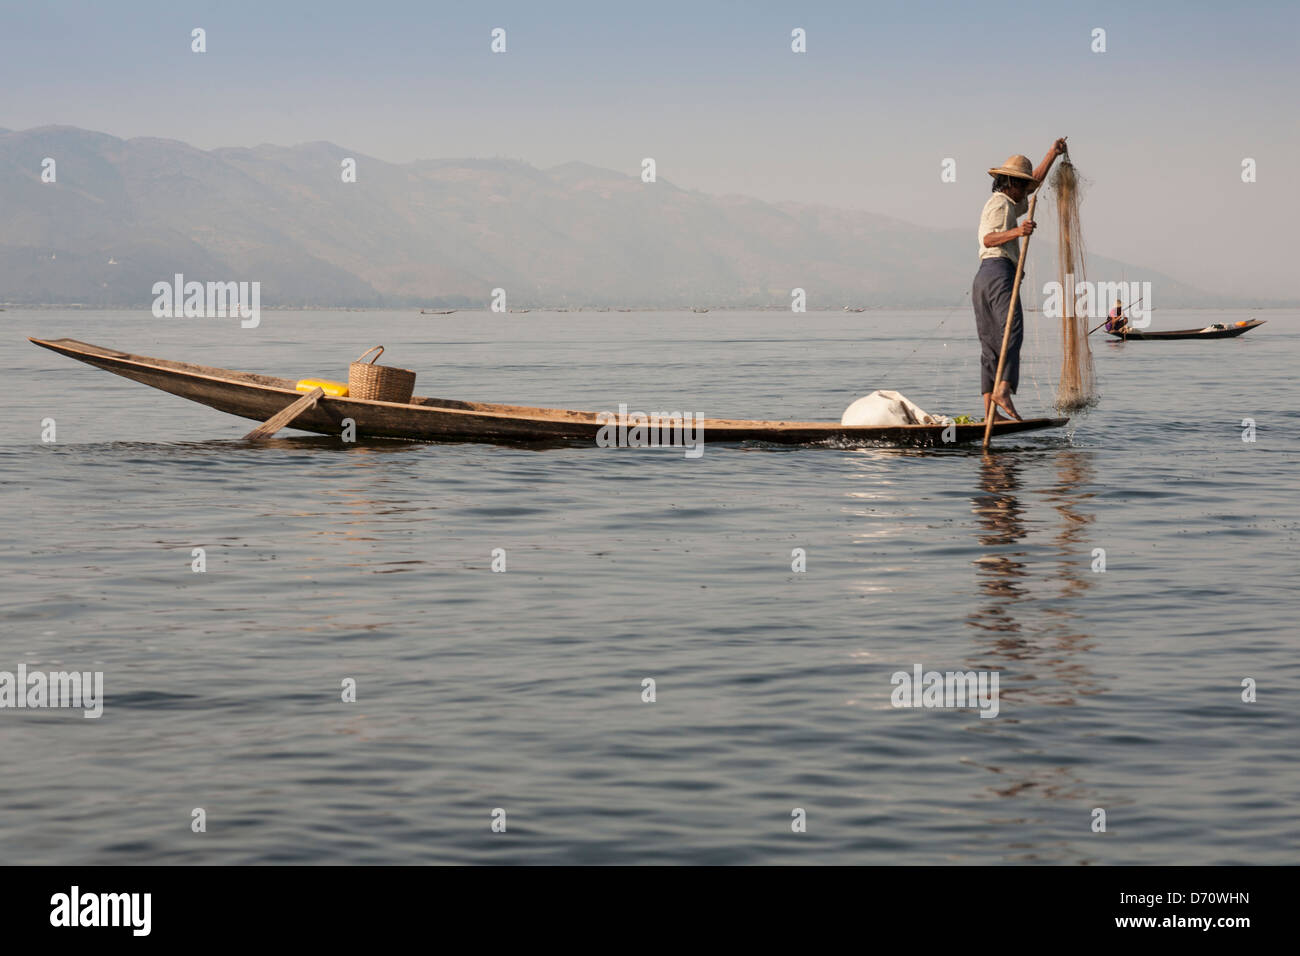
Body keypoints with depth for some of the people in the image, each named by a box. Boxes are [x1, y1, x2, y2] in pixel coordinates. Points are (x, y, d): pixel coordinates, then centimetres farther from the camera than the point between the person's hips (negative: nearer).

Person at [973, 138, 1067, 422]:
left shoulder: (1007, 203, 28)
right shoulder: (1001, 204, -3)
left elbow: (1034, 182, 40)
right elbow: (989, 239, -19)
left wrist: (1052, 154, 41)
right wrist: (1016, 232, -34)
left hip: (983, 278, 10)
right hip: (999, 272, -10)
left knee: (990, 342, 3)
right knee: (1011, 330, -20)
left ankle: (990, 411, -3)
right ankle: (1003, 390, -37)